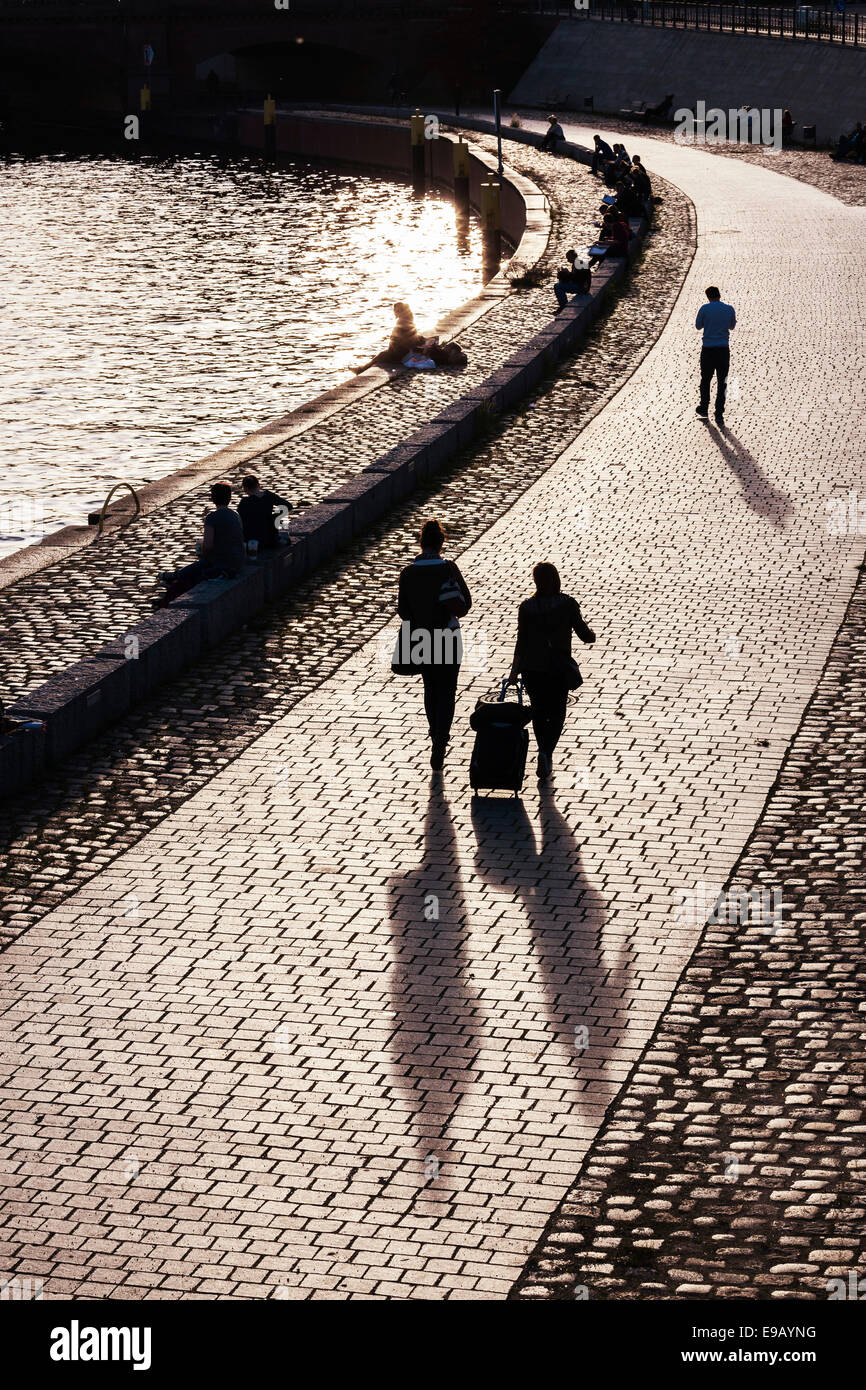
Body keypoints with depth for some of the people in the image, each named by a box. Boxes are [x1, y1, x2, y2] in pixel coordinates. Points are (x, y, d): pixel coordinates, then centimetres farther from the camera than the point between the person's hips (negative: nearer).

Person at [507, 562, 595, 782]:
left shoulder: (526, 607, -5)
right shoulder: (568, 604, -8)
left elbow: (521, 643, -4)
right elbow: (585, 635, -5)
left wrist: (514, 671, 3)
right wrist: (592, 634, 20)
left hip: (532, 667, 1)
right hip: (559, 669, -1)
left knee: (539, 712, 19)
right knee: (557, 712, 8)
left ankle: (545, 754, 26)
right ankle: (546, 752, -15)